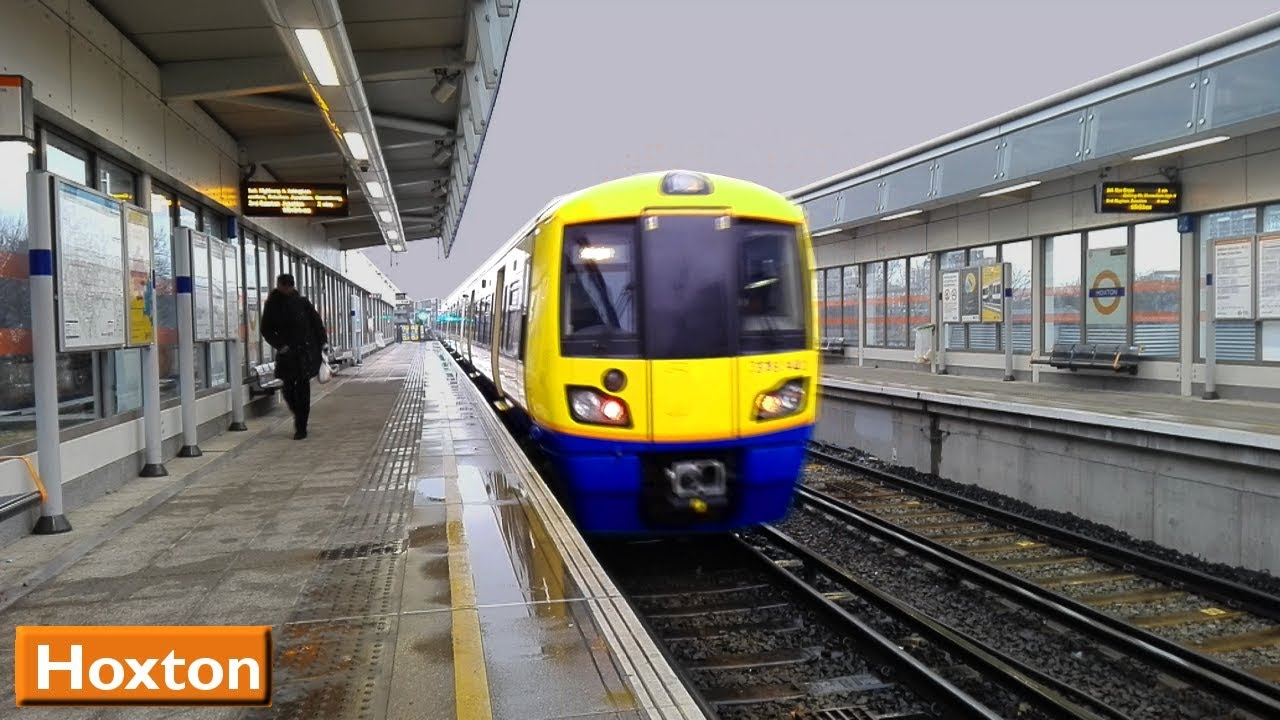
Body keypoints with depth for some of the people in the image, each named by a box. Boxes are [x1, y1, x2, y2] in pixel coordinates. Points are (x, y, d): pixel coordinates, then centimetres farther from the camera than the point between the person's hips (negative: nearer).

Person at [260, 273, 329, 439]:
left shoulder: (301, 301, 3)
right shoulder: (272, 305, 4)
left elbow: (316, 321, 9)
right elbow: (266, 330, 5)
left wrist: (323, 341, 2)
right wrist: (279, 345, -9)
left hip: (306, 349, -1)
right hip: (287, 351, 1)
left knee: (302, 387, -5)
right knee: (288, 388, 0)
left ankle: (301, 427, 0)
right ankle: (298, 416, 27)